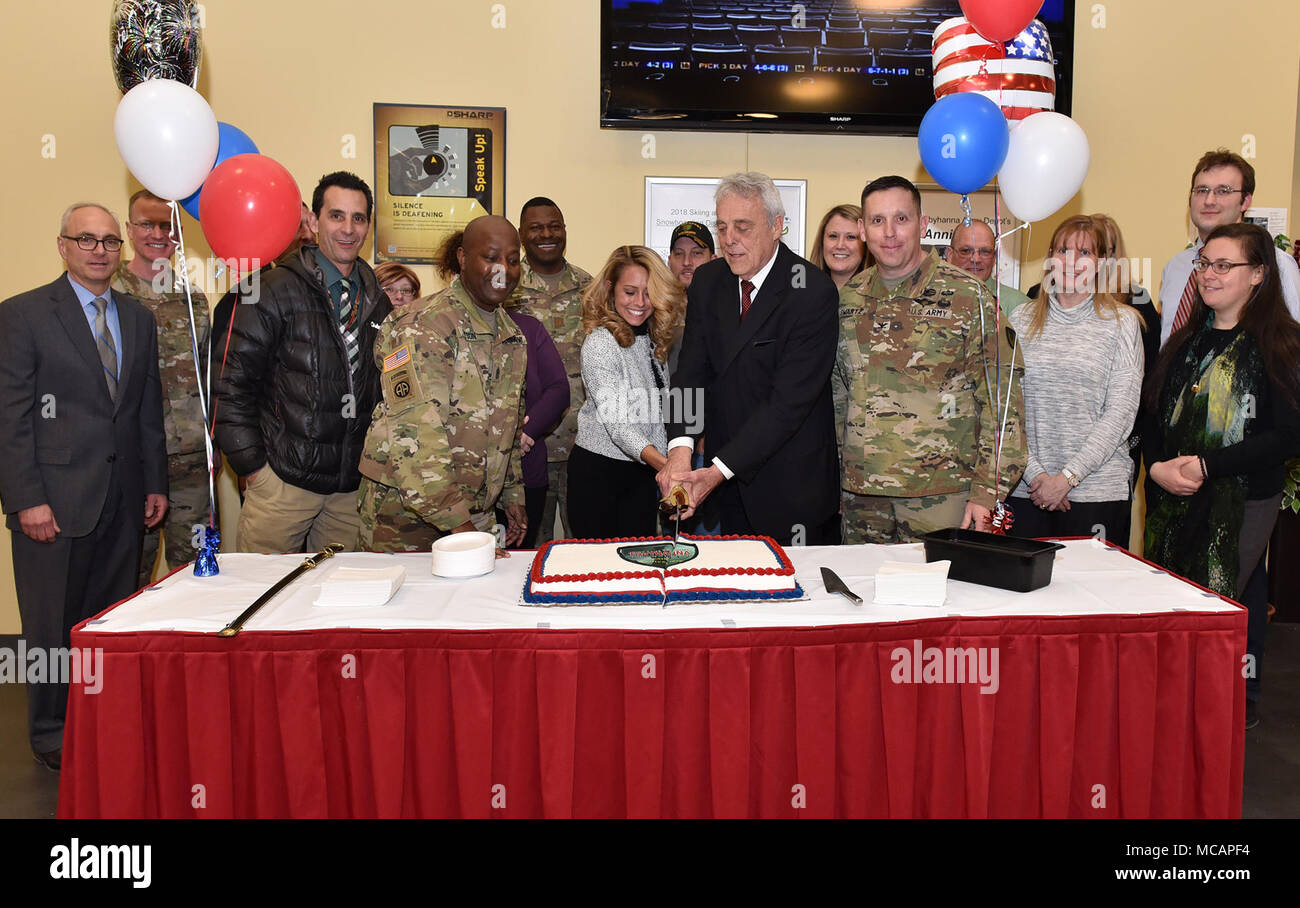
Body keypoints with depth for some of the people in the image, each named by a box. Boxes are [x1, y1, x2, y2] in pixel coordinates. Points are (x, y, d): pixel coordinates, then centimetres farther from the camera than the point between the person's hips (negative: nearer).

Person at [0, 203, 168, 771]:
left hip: (123, 501, 4)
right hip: (53, 499, -4)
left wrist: (156, 484, 11)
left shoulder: (139, 319, 13)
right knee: (53, 625, 6)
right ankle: (53, 736, 22)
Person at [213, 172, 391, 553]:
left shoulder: (378, 302, 11)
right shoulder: (276, 290, -4)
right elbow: (233, 386, -5)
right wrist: (251, 464, -8)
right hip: (282, 480, -4)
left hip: (353, 487, 4)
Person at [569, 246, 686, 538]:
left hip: (644, 470, 6)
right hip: (599, 471, -6)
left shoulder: (655, 340, 7)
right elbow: (615, 419, -27)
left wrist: (667, 466, -1)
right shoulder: (599, 344, -16)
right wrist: (656, 458, -43)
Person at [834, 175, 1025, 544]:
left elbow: (1001, 400, -5)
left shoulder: (966, 296, -4)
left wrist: (986, 492, -10)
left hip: (941, 496, -3)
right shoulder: (847, 299, 8)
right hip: (861, 495, 4)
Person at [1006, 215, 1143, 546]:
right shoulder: (1021, 321, 7)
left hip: (1099, 492, -1)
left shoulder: (1122, 323, 2)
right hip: (1026, 490, 2)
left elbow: (1120, 412, -4)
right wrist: (1035, 473, -8)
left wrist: (1067, 476, -11)